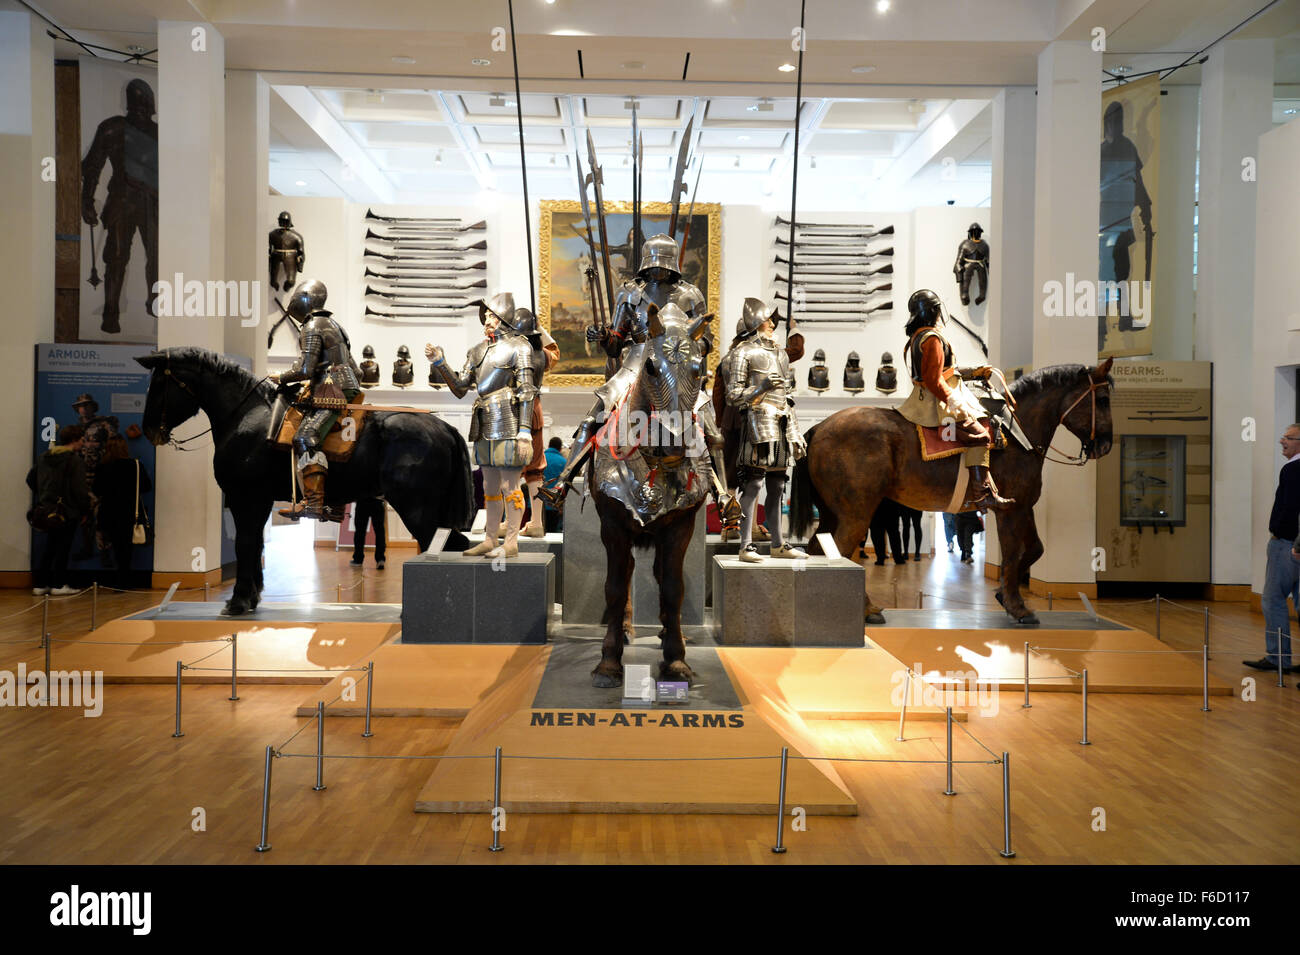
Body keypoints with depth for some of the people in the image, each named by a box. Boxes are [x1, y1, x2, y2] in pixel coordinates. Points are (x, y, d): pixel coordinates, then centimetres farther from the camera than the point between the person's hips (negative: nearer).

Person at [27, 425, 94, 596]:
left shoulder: (44, 457, 10)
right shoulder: (74, 460, -13)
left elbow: (31, 479, 18)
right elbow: (79, 489, -16)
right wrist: (85, 511, -7)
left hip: (45, 508, 7)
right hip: (68, 511, -7)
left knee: (50, 546, 15)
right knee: (63, 548, 1)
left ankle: (40, 583, 15)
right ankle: (58, 585, 5)